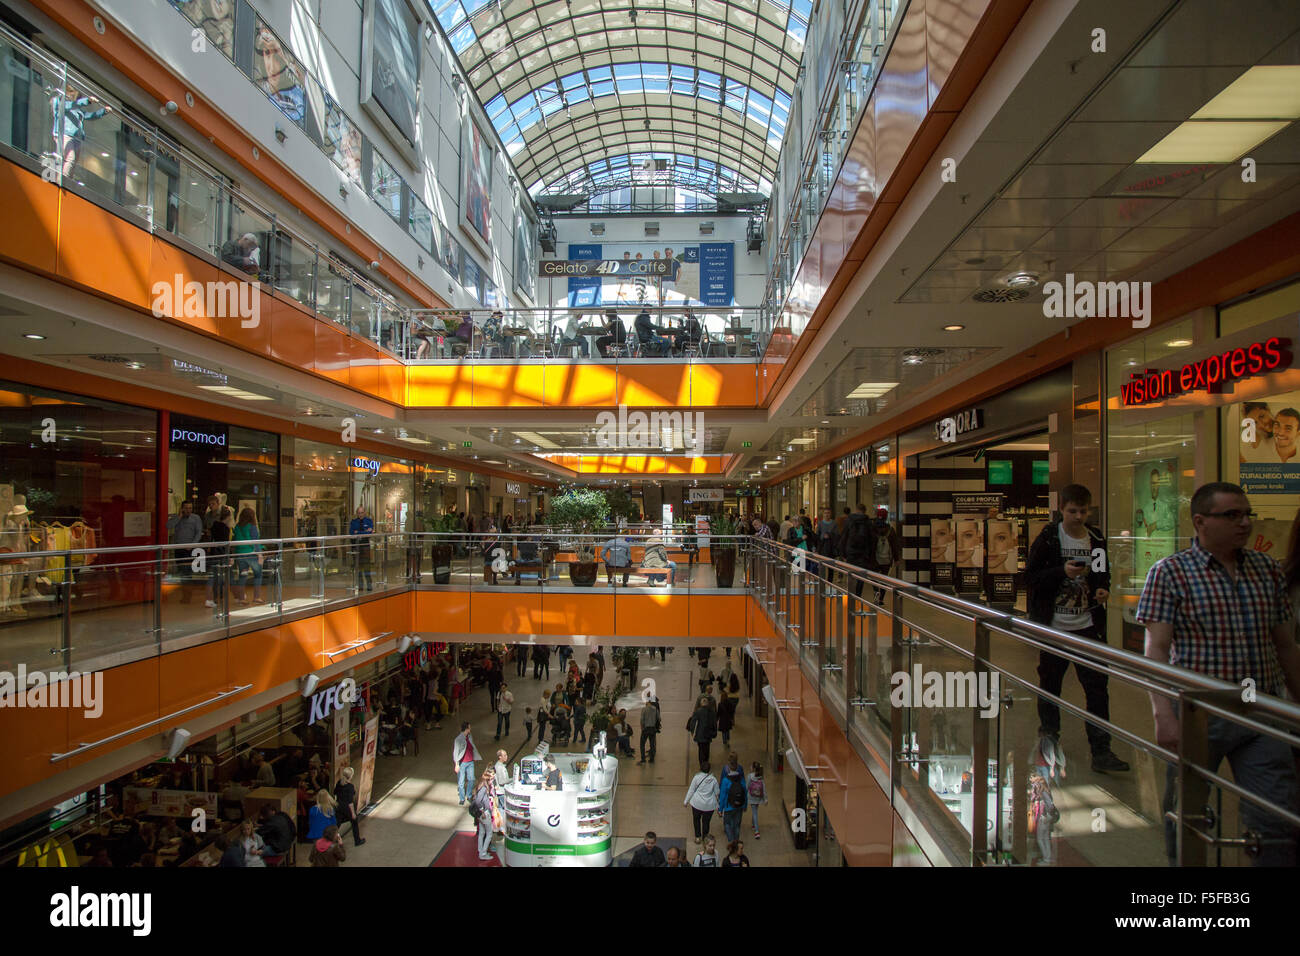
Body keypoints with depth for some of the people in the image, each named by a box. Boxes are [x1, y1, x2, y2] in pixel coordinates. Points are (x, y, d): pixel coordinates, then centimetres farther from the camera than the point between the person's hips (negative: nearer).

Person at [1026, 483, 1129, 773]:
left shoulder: (1097, 539, 6)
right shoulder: (1048, 539, -7)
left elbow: (1103, 574, 19)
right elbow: (1030, 578, -10)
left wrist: (1103, 589, -2)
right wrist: (1062, 571, -23)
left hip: (1088, 626, 3)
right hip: (1054, 626, -3)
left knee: (1097, 686, -1)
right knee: (1050, 685, 10)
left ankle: (1101, 750, 4)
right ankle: (1049, 737, 27)